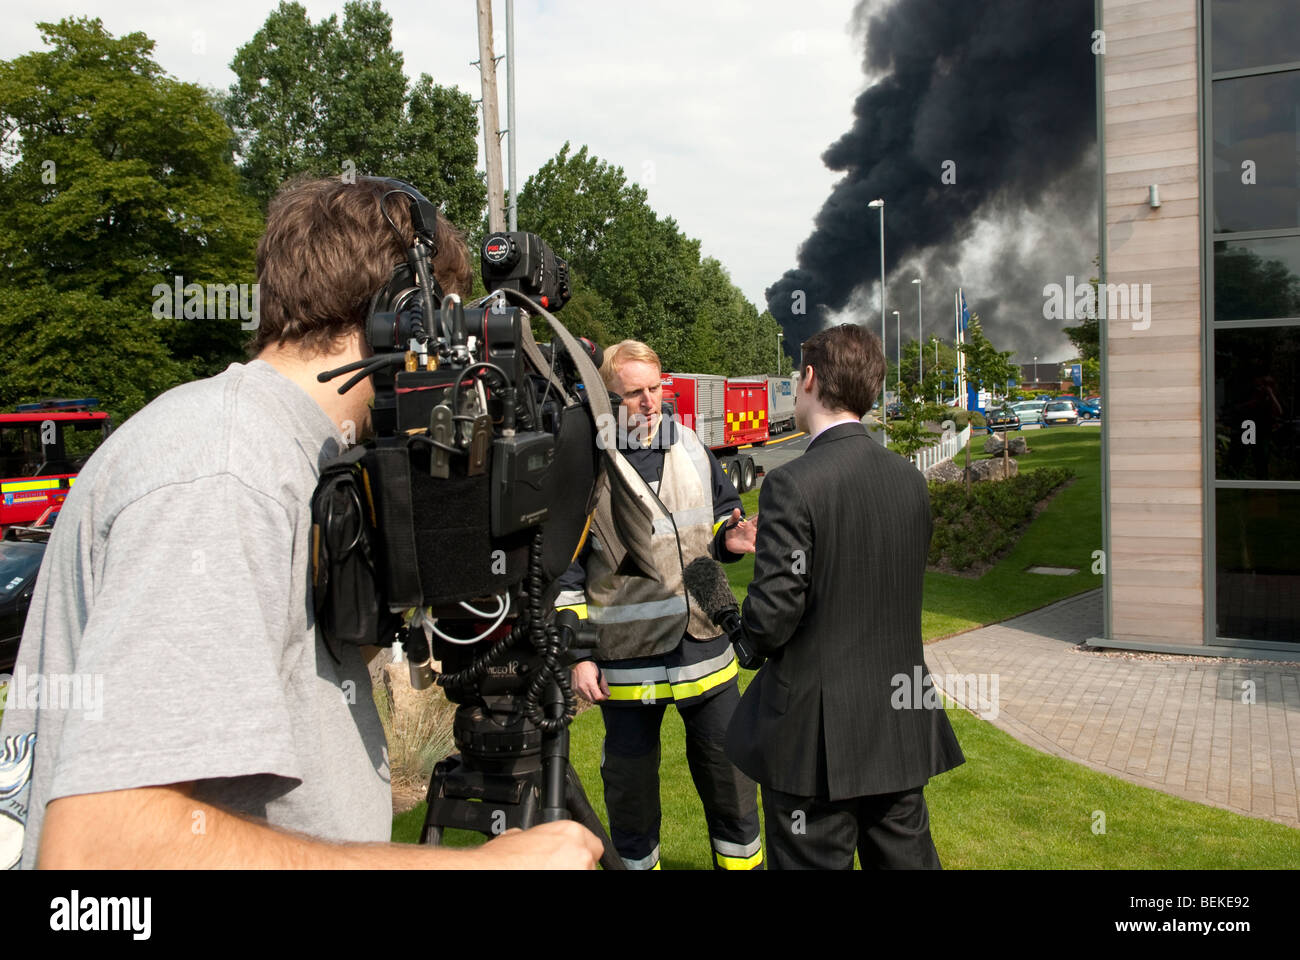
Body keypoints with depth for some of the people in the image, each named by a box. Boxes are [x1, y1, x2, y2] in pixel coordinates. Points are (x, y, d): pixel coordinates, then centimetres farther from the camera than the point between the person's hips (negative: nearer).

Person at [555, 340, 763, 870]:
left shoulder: (689, 445, 6)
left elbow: (722, 512, 20)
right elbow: (562, 569, -6)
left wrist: (729, 538, -3)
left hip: (705, 646, 4)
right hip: (626, 659, -3)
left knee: (730, 771, 15)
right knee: (630, 782, 13)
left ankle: (741, 858, 36)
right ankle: (636, 859, 36)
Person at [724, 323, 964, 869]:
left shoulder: (792, 486, -19)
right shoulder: (910, 480, 3)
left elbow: (770, 620, -20)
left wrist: (751, 628, 3)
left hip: (816, 741, -6)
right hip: (902, 730, 7)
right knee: (907, 858, 19)